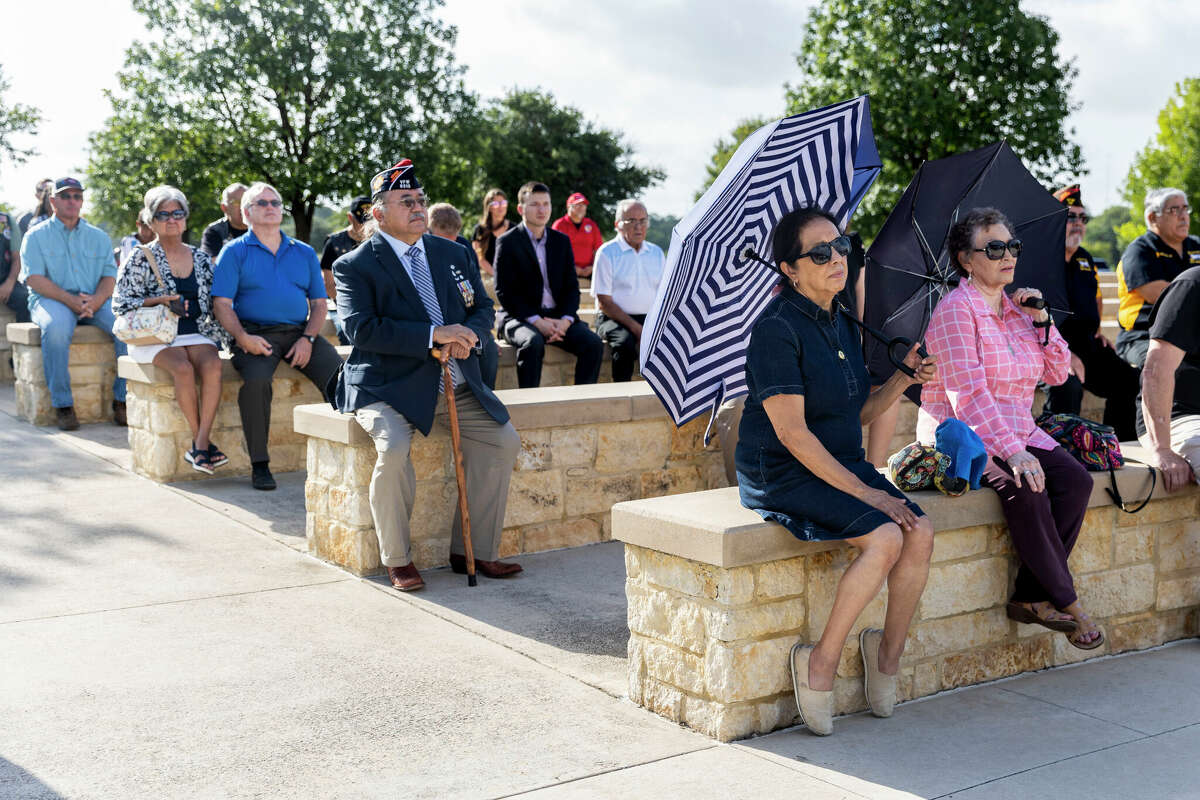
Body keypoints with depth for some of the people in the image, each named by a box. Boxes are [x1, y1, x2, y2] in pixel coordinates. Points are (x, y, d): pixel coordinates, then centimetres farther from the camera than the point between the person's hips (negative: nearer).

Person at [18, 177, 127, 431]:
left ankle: (122, 400, -19)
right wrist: (70, 299, -18)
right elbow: (34, 278, -4)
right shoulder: (36, 236, 9)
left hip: (95, 301, 3)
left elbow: (110, 275, 9)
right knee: (57, 328, -38)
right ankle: (62, 404, -30)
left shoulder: (99, 237, 19)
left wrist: (95, 300, -13)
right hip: (52, 300, -3)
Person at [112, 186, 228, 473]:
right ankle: (202, 442, -23)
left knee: (212, 364, -31)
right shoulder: (140, 259, 3)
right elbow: (120, 303, 0)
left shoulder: (201, 259, 15)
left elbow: (214, 303, 18)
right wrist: (158, 301, -15)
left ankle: (200, 445, -32)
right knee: (183, 368, -34)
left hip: (195, 333, 3)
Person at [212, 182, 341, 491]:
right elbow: (222, 304, 2)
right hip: (255, 334, -3)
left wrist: (307, 339, -4)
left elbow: (318, 304, 15)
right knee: (256, 380, -34)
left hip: (301, 333, 3)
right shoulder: (235, 252, 10)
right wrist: (243, 337, -16)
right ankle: (259, 464, -23)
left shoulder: (304, 253, 19)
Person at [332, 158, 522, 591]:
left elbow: (483, 307, 16)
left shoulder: (452, 253, 15)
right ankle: (397, 558, -10)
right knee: (394, 446, -31)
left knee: (504, 440, -8)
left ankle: (474, 550, 4)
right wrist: (433, 334, -23)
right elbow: (361, 328, -17)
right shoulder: (355, 265, -3)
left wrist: (467, 336, -9)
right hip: (387, 386, -5)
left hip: (455, 383, 6)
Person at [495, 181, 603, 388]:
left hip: (558, 317, 4)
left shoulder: (562, 241, 15)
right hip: (520, 317, -4)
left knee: (593, 344, -20)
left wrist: (565, 320, -9)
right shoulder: (507, 243, 1)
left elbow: (572, 287, 11)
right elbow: (505, 292, -7)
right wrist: (537, 322, -18)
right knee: (533, 343, -37)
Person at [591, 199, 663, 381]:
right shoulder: (606, 253, -1)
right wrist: (635, 327, -15)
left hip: (650, 318, 4)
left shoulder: (656, 252, 15)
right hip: (614, 318, -4)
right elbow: (604, 303, -6)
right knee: (625, 343, -35)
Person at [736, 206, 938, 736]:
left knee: (921, 532, -15)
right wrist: (863, 492, -21)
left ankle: (888, 653, 4)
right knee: (885, 537, -26)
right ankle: (820, 665, -11)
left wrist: (903, 379, 0)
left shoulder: (843, 324, 12)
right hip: (781, 474, -7)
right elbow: (792, 433, -20)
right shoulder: (777, 329, -15)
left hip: (842, 464, 8)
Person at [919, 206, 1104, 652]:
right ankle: (1067, 603, -17)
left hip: (1018, 432, 7)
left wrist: (1040, 321, -1)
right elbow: (968, 393, -21)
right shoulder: (956, 309, -9)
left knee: (1075, 480, -19)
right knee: (1024, 490, -31)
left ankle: (1030, 597, -14)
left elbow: (1057, 374, 14)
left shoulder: (1016, 308, 15)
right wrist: (1012, 452, -31)